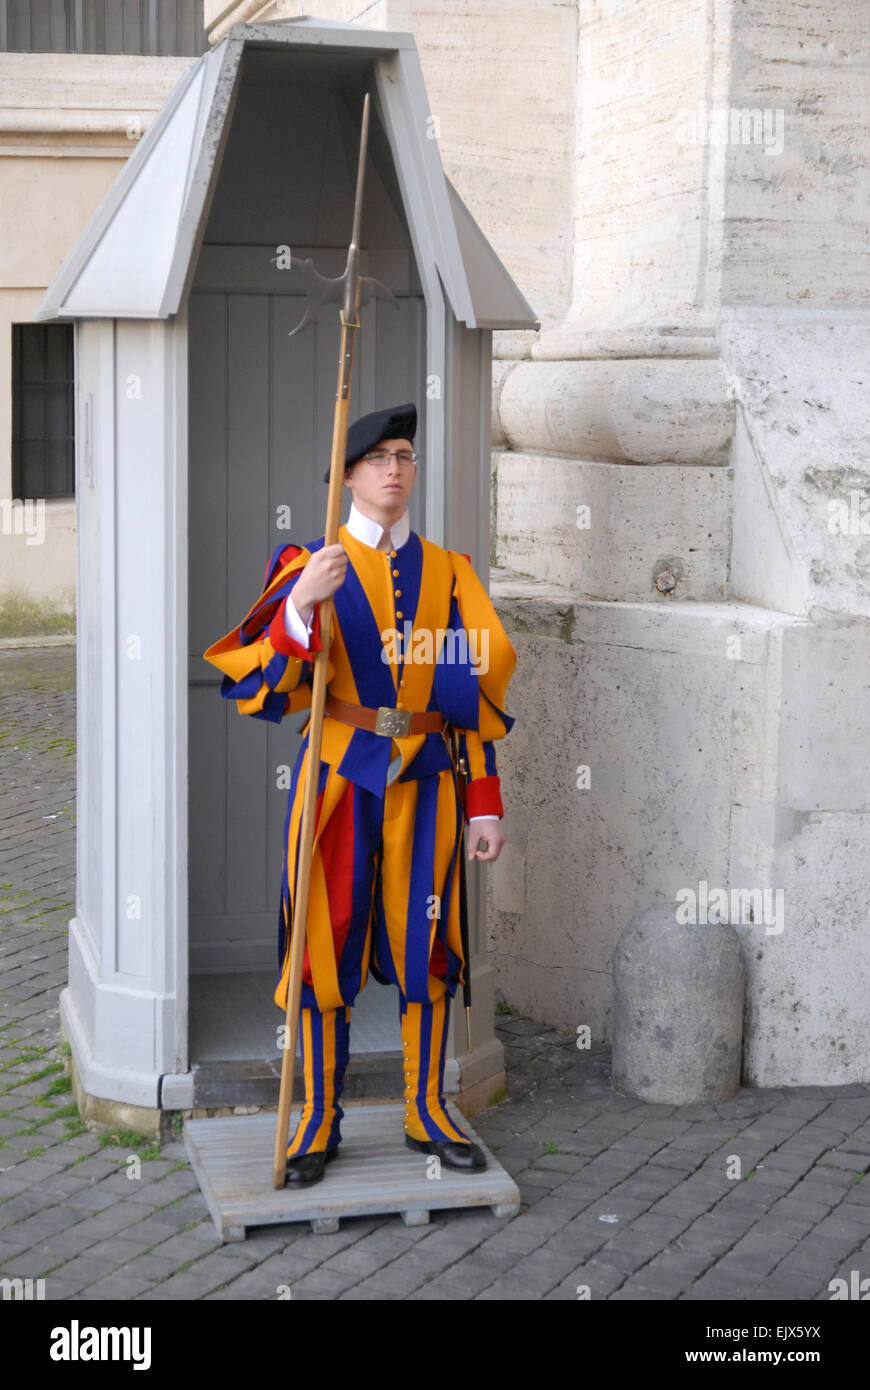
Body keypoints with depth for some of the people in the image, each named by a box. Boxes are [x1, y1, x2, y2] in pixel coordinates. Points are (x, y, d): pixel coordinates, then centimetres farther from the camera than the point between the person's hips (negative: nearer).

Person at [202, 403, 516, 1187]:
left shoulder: (446, 570, 10)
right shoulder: (310, 565, 2)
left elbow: (476, 690, 9)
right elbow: (260, 685, -10)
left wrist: (486, 805, 4)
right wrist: (301, 605, -28)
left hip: (425, 781, 2)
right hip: (340, 776, -2)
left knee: (425, 945, 6)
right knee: (328, 945, 0)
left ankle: (427, 1115, 20)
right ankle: (320, 1124, 12)